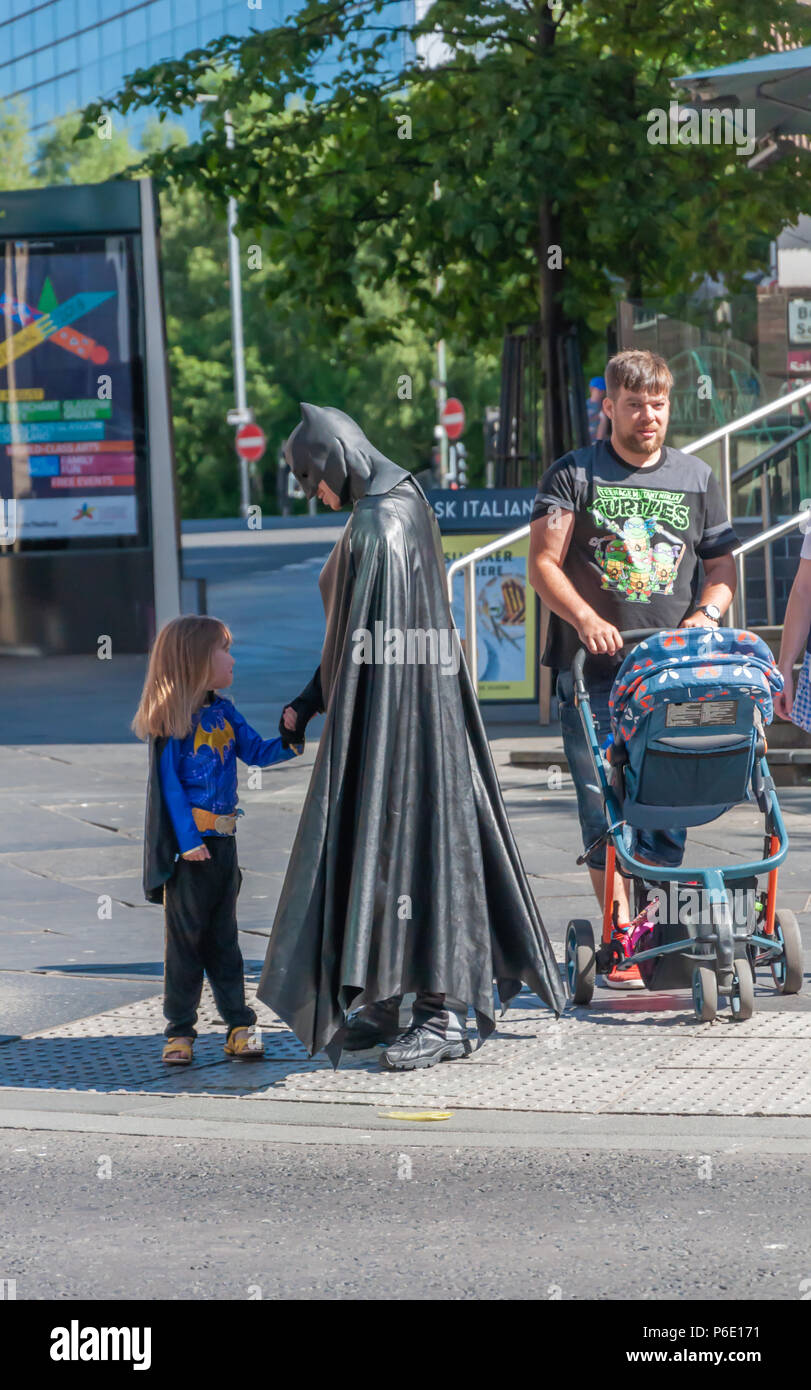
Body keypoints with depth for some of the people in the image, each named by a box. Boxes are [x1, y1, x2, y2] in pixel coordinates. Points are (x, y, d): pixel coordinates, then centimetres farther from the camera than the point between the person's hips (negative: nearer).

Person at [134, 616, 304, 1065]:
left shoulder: (224, 712, 10)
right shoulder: (171, 721, -12)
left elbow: (256, 752, 11)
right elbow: (168, 783, -13)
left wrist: (291, 741, -8)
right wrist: (187, 840, -17)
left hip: (223, 841, 7)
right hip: (189, 842, -7)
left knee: (222, 935, 11)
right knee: (186, 935, 0)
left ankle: (239, 1025, 13)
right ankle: (180, 1030, 6)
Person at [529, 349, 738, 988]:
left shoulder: (697, 478, 15)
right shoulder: (573, 474, 6)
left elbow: (723, 567, 17)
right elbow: (543, 564, -1)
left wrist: (707, 613, -5)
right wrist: (585, 619, -17)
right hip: (594, 671, -2)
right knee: (605, 807, -6)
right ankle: (622, 939, -4)